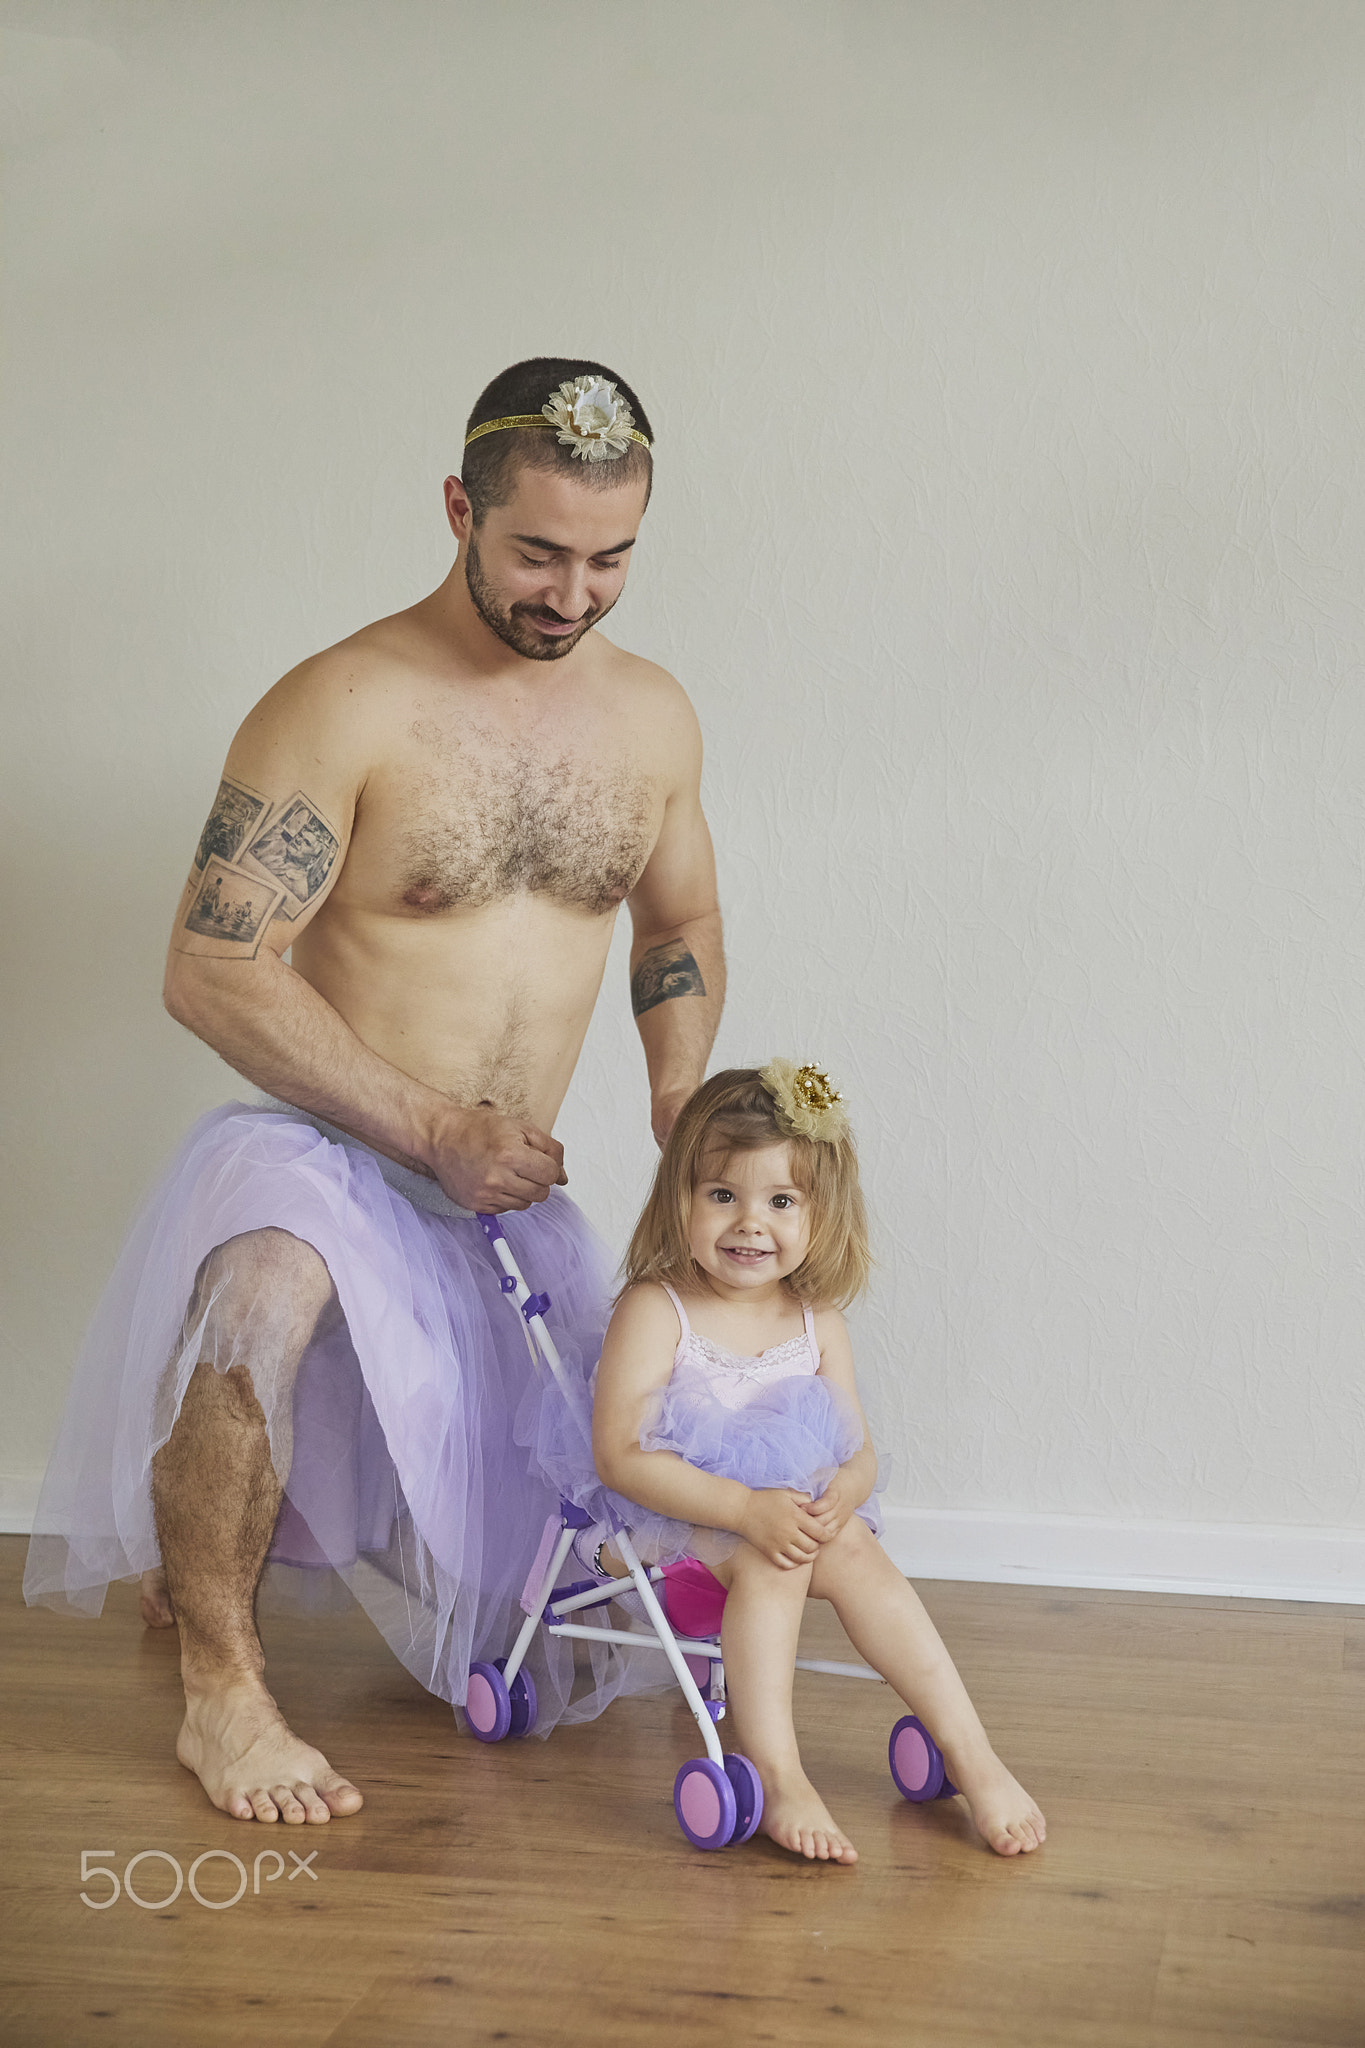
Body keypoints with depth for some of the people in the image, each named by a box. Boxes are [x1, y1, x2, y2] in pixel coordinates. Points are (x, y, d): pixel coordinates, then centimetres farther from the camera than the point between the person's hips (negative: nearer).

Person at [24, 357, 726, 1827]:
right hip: (322, 1156, -6)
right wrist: (434, 1128, -20)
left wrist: (678, 1096, 1)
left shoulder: (652, 716, 3)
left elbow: (682, 922, 19)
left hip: (506, 1194, 6)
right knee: (262, 1294, -43)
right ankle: (220, 1689, -18)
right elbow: (212, 973, -19)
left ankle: (207, 1548, 38)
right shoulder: (343, 709, -16)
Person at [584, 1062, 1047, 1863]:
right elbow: (620, 1455, -23)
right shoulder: (655, 1311, -15)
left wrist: (837, 1496, -23)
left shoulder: (818, 1323, 1)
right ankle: (778, 1776, -30)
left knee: (857, 1555, -21)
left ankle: (971, 1753, -16)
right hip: (669, 1521, -4)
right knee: (767, 1559, -31)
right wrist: (747, 1506, -31)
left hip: (791, 1518, 5)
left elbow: (859, 1454, 3)